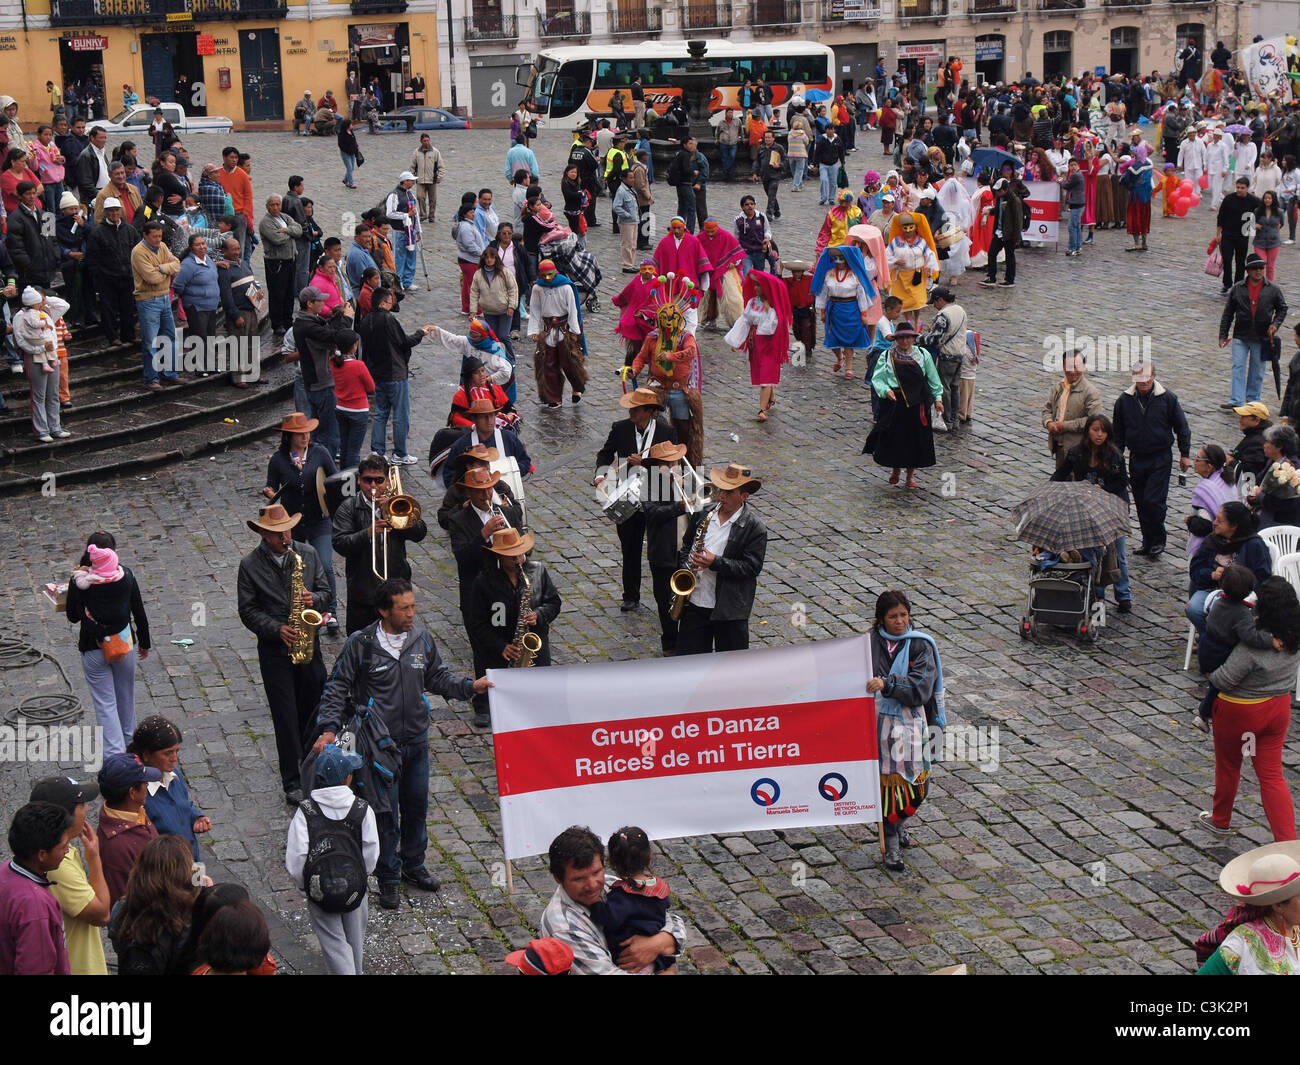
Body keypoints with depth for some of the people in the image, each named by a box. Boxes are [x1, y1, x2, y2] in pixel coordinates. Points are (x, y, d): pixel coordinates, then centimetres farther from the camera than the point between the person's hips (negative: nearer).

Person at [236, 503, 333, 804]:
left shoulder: (308, 554, 4)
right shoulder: (250, 565, -4)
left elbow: (326, 592, 7)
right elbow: (248, 610, -4)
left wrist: (314, 599, -15)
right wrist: (277, 629, -17)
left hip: (309, 644, 3)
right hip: (275, 650, -3)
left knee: (314, 711, 10)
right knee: (286, 717, -1)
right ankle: (293, 782, 6)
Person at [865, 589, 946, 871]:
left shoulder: (920, 646, -4)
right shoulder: (870, 642, 0)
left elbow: (920, 689, -14)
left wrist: (887, 685, -25)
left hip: (909, 723, 0)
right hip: (877, 721, 0)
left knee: (915, 784, 7)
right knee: (887, 781, -2)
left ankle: (898, 822, 37)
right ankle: (891, 845, 10)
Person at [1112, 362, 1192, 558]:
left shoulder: (1167, 398, -6)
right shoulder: (1124, 400, 0)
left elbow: (1182, 427, 4)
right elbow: (1118, 432, 11)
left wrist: (1185, 454, 4)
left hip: (1160, 459, -3)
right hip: (1136, 459, 3)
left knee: (1153, 501, -12)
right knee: (1141, 503, 8)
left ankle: (1158, 541, 5)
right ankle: (1148, 542, 21)